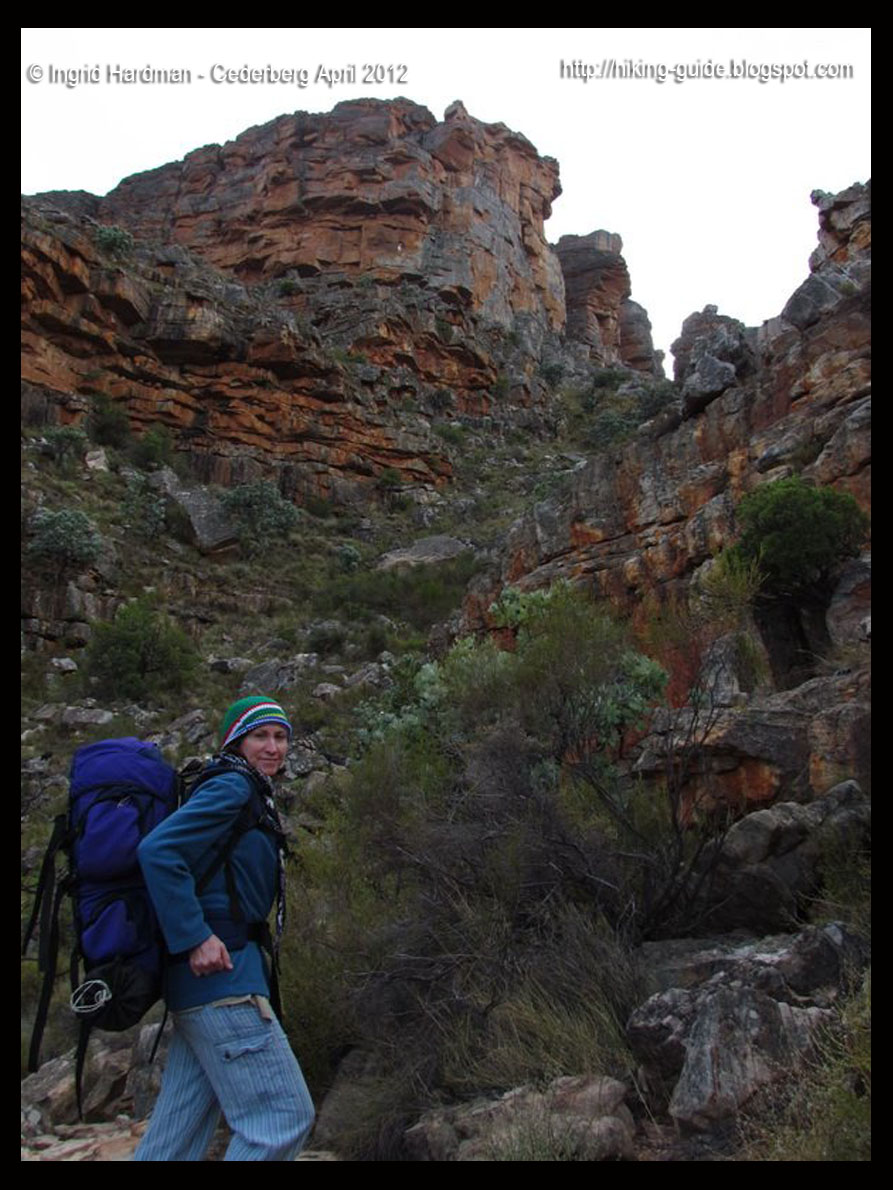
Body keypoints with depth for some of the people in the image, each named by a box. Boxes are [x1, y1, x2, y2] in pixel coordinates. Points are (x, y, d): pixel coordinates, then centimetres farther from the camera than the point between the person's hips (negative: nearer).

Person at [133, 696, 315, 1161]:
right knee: (284, 1116, -6)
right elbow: (157, 851, -22)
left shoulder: (251, 793, 20)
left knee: (175, 1133, 14)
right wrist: (196, 938, -22)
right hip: (221, 971, -10)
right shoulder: (232, 787, -10)